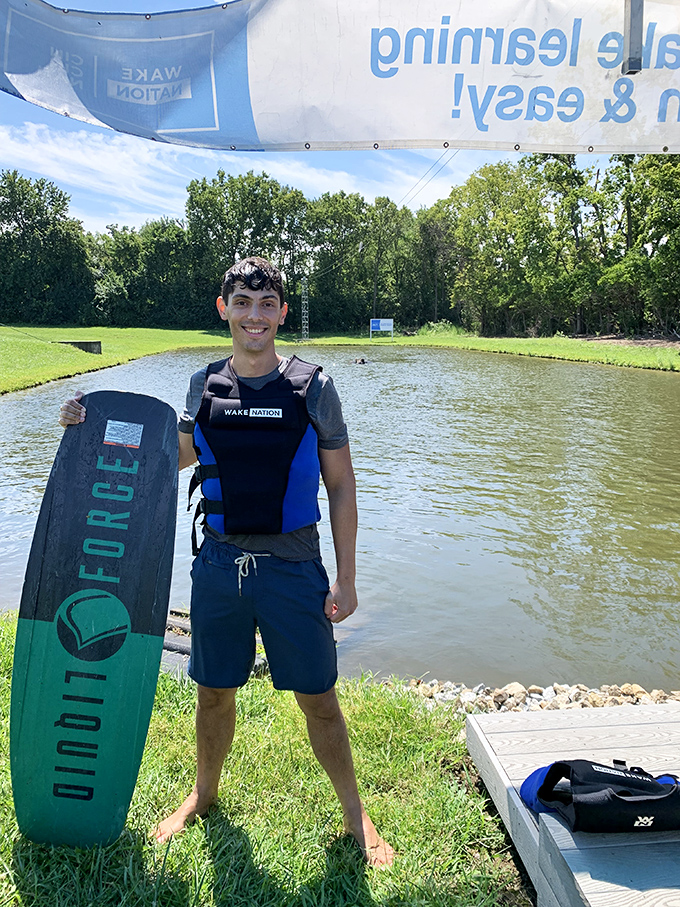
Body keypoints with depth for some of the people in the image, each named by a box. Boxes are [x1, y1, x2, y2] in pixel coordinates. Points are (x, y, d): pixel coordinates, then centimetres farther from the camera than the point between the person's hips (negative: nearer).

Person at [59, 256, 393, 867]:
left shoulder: (312, 387, -6)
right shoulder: (204, 386, 2)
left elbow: (342, 488, -2)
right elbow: (172, 459, 19)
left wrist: (345, 580, -5)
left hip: (293, 567, -2)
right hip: (219, 564, 3)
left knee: (319, 701, 8)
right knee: (213, 693, 18)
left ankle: (355, 815, 32)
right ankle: (204, 794, 45)